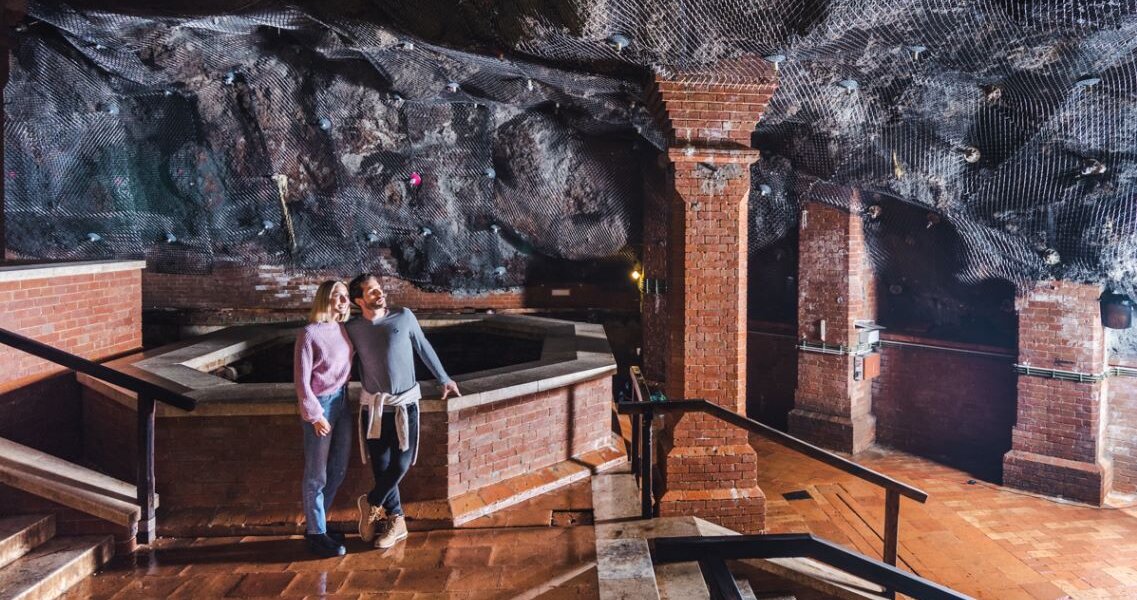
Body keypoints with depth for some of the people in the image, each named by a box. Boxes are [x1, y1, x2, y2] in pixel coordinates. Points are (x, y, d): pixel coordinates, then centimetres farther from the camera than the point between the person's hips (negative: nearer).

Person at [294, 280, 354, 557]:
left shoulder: (343, 329, 4)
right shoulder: (310, 334, -15)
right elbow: (301, 379, -14)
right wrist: (315, 415, -13)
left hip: (342, 402, 7)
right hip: (320, 405, -7)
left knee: (338, 471, 17)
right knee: (316, 475, 6)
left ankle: (317, 522, 34)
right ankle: (316, 534, 19)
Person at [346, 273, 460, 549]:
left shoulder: (404, 317, -2)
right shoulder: (352, 328, 0)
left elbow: (424, 349, 10)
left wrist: (444, 379, 17)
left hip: (405, 403, -1)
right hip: (373, 406, 1)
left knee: (401, 463, -4)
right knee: (381, 466, 3)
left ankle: (371, 504, 22)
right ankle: (396, 521, 19)